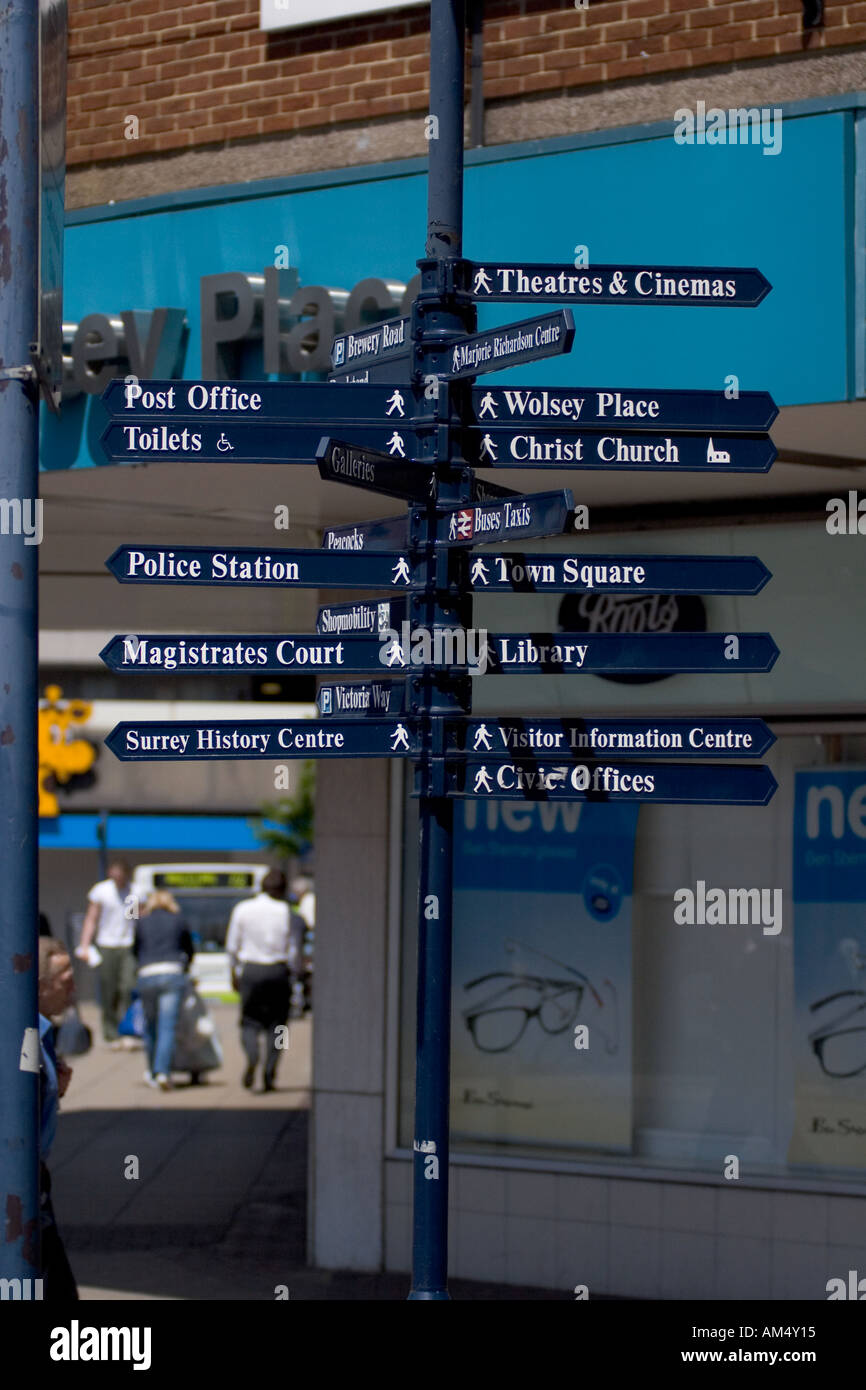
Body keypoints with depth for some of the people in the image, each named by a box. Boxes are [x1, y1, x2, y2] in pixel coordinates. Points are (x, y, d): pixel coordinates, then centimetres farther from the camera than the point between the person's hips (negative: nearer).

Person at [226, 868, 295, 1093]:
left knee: (250, 1020, 7)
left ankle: (252, 1057, -23)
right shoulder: (283, 910, -4)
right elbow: (291, 947, -2)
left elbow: (232, 946, 8)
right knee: (276, 1023, 8)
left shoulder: (242, 909, 2)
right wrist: (291, 969, 11)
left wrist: (234, 973, 18)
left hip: (250, 969, 1)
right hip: (277, 970, -1)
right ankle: (269, 1074, 3)